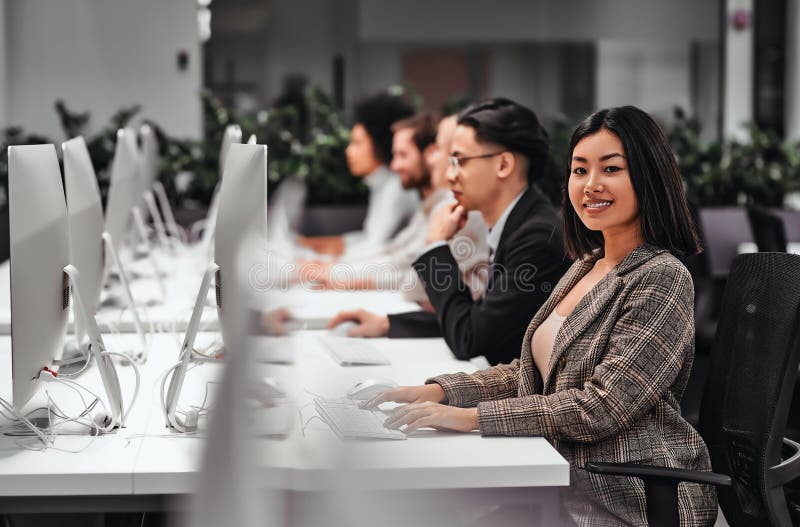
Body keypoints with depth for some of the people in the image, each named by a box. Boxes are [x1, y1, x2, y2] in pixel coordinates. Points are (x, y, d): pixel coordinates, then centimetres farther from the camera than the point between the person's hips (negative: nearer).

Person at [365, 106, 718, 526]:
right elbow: (532, 373, 16)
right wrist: (439, 391, 0)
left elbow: (602, 408, -21)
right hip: (571, 483, 8)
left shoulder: (661, 278, -15)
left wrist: (471, 416, -22)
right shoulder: (586, 267, 12)